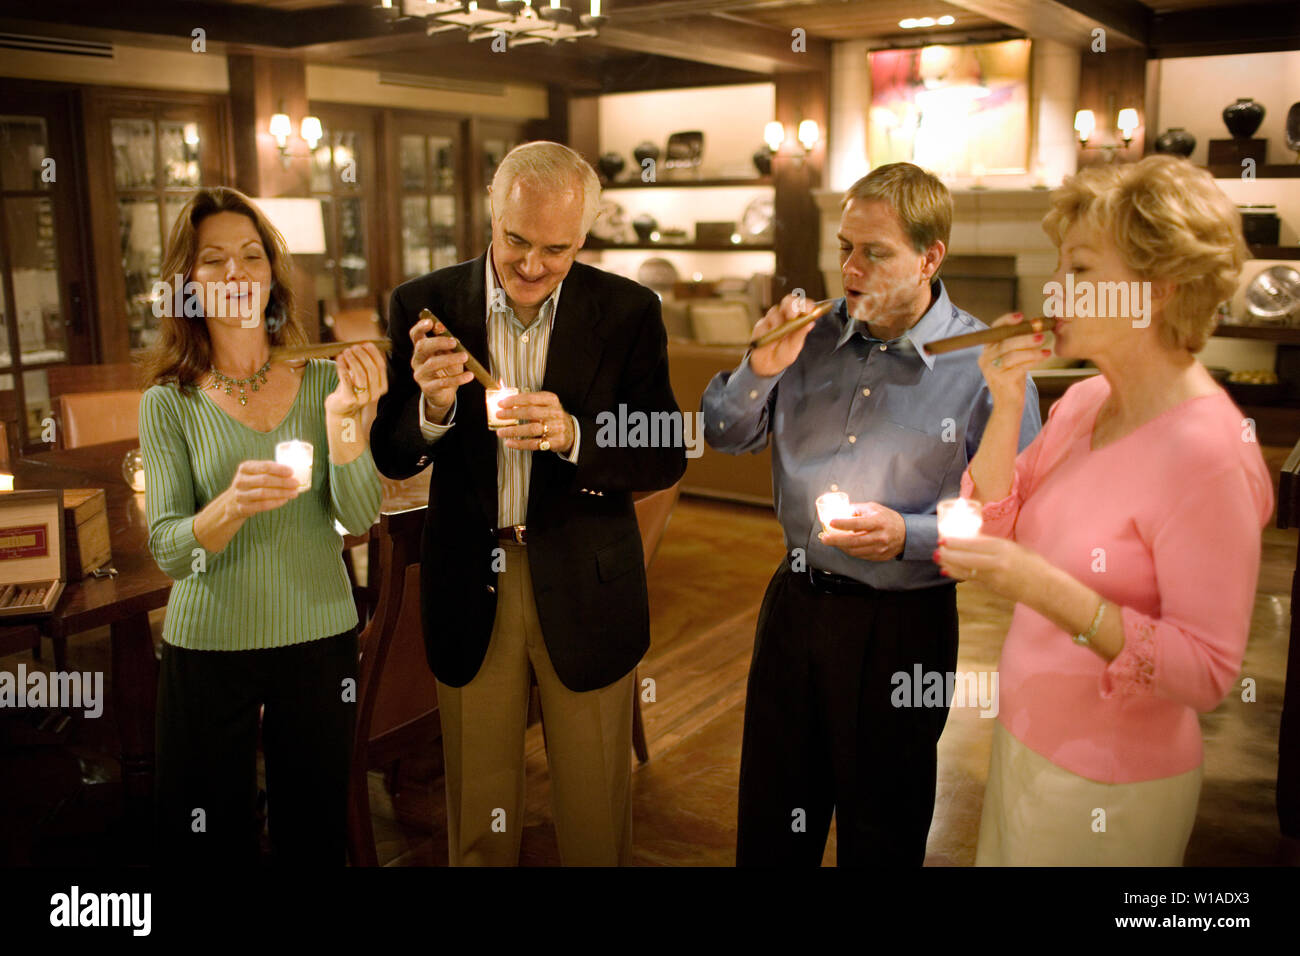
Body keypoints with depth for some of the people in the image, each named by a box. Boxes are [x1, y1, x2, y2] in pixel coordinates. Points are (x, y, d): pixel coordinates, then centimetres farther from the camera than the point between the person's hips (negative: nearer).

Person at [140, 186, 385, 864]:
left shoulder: (324, 382, -1)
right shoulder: (169, 403, -4)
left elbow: (359, 517, -10)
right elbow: (168, 549, -12)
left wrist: (343, 418, -25)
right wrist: (232, 506, -32)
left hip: (320, 637, 1)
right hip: (207, 648, -1)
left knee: (316, 832, 17)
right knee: (208, 839, 14)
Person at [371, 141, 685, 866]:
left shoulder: (628, 312, -7)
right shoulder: (426, 305, -5)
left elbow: (667, 459, -7)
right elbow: (391, 459, -2)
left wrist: (573, 436, -26)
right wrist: (433, 404, -24)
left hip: (583, 586, -1)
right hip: (469, 586, 1)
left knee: (596, 810, 15)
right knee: (478, 808, 18)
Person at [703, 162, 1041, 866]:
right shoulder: (815, 334, 0)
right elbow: (724, 436, 5)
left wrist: (908, 536, -25)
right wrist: (763, 368, -12)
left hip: (903, 626, -4)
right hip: (795, 602, 4)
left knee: (881, 833, 17)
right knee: (769, 826, 21)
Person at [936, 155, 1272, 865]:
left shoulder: (1207, 452, -24)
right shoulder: (1082, 401, -1)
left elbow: (1207, 672, -24)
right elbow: (989, 530, 0)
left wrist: (1048, 590, -34)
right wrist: (1004, 412, -12)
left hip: (1109, 783, -7)